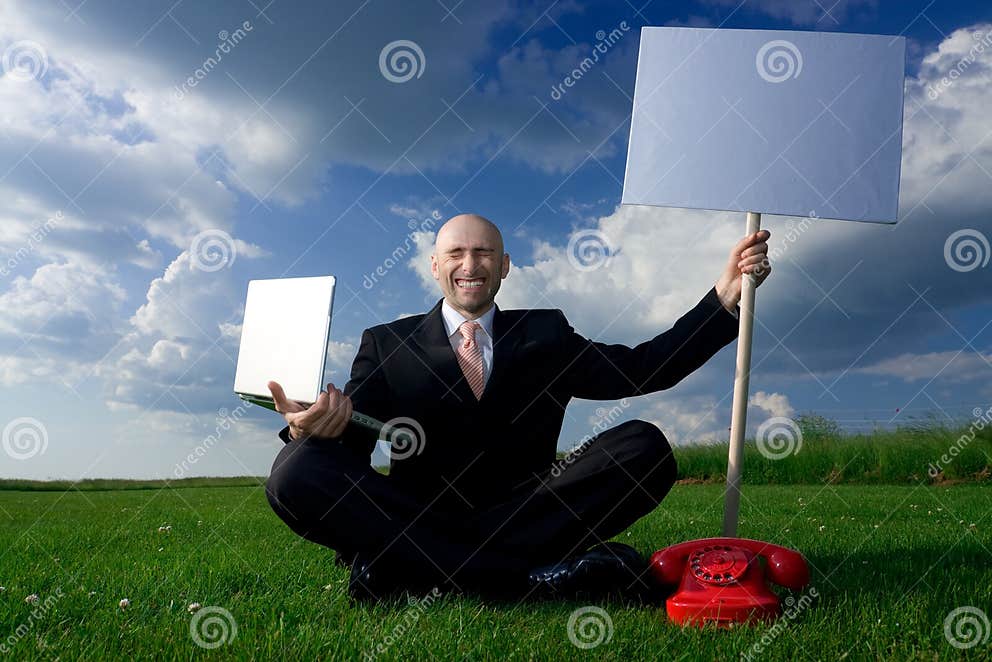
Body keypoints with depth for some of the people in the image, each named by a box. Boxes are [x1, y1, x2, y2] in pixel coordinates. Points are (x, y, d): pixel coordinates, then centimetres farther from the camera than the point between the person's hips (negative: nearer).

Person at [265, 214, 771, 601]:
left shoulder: (545, 335, 16)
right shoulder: (387, 344, 13)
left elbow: (641, 369, 5)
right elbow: (352, 430, -1)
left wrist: (725, 296, -4)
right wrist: (315, 425, -25)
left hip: (525, 513, 1)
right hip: (418, 519, 0)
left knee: (642, 446, -21)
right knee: (297, 471, -27)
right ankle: (541, 574, -31)